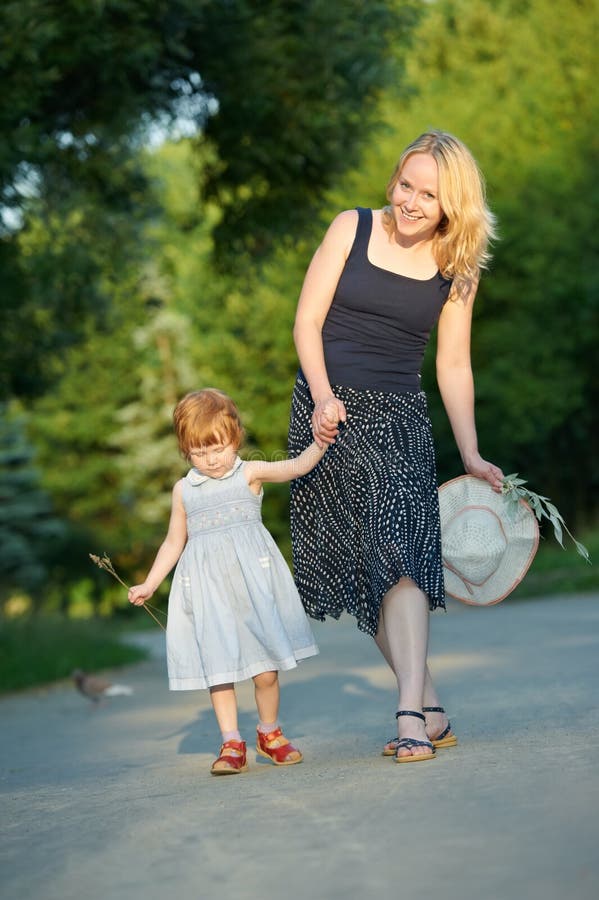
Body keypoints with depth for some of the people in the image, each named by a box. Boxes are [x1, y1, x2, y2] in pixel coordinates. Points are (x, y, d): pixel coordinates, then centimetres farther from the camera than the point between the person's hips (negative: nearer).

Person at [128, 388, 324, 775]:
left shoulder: (250, 474, 3)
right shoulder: (184, 490, 11)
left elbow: (296, 466, -10)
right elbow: (174, 542, 19)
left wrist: (319, 444, -28)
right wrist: (149, 585, 18)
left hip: (252, 581, -2)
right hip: (208, 590, 2)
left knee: (266, 667, 1)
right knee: (218, 667, -4)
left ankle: (270, 732, 21)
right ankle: (232, 744, 4)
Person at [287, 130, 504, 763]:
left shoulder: (456, 270, 5)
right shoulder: (352, 229, 2)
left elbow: (453, 366, 8)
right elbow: (307, 321, 0)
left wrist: (471, 456, 4)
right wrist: (323, 396, -14)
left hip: (399, 420, 0)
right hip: (328, 413, 1)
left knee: (399, 552, -19)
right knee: (357, 565, -1)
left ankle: (412, 715, -23)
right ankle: (430, 712, 4)